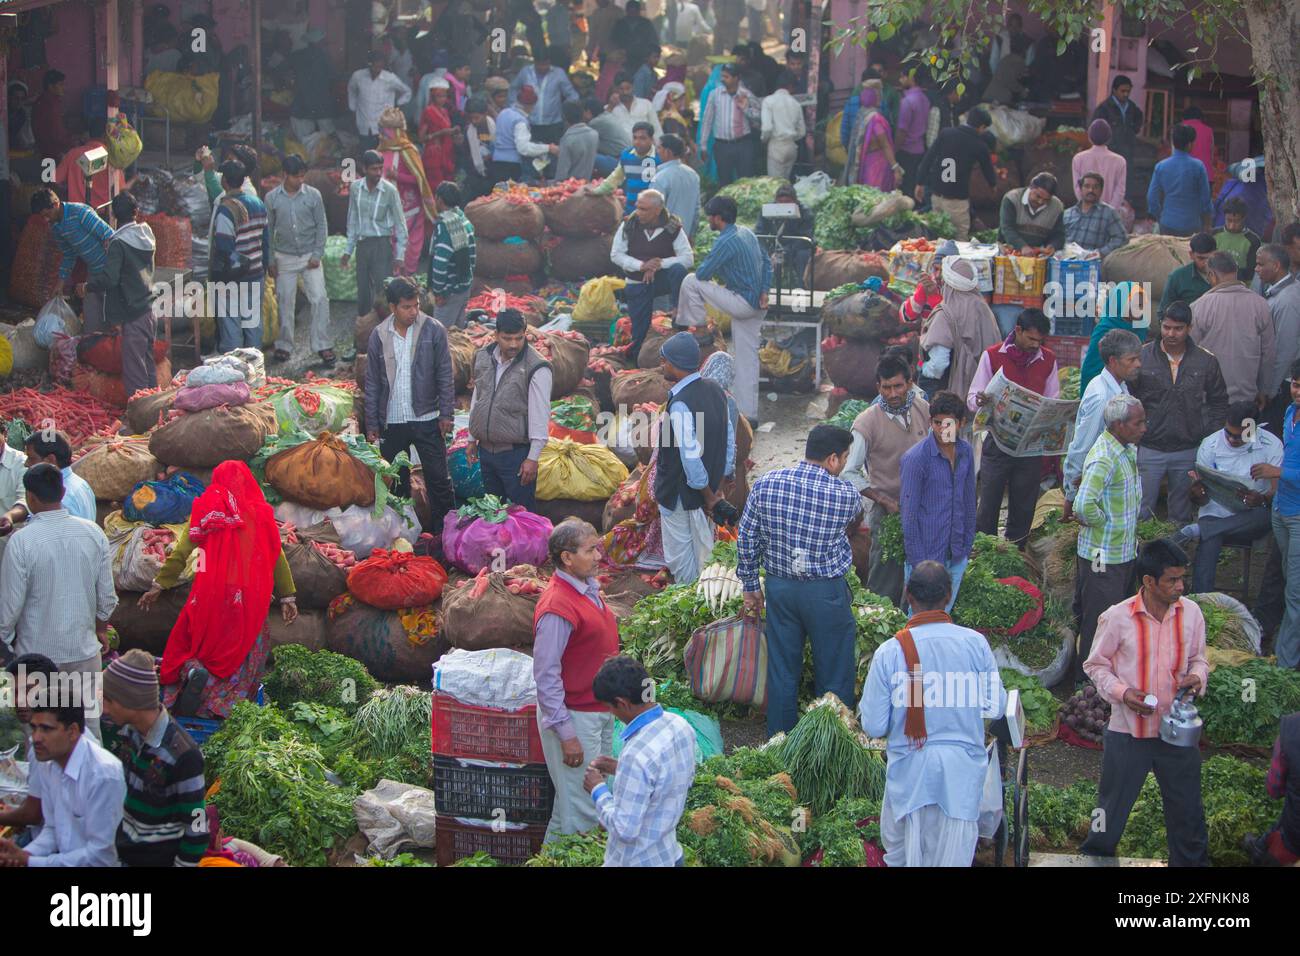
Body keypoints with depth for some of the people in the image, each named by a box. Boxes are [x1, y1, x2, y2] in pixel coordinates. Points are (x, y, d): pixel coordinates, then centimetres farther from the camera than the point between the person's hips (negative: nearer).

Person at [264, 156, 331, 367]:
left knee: (319, 299, -8)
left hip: (310, 256, -1)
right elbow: (268, 230, 4)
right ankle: (284, 346, 17)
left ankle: (322, 345, -4)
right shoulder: (272, 198, -2)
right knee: (285, 302, 6)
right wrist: (270, 260, 2)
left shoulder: (313, 195, -3)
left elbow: (321, 226, 1)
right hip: (285, 258, 1)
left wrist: (317, 255, -7)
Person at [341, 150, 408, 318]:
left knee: (383, 292, -8)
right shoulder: (355, 188, 2)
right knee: (363, 293, 9)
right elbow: (352, 220, 12)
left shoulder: (389, 190, -9)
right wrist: (349, 250, 11)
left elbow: (400, 224, -5)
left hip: (382, 245, -4)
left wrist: (400, 255, -9)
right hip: (362, 245, 4)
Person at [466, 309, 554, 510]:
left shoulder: (536, 369, -14)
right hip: (486, 449, 6)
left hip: (516, 453, -6)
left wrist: (533, 457, -15)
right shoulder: (483, 358, 5)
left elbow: (540, 416, -14)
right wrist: (472, 439, 17)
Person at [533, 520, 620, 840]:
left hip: (601, 712, 9)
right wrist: (566, 734, -22)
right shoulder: (557, 607, -24)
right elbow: (546, 676, -23)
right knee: (580, 812, -3)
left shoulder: (589, 589, 6)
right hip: (575, 717, -9)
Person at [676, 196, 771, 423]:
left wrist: (704, 270, 10)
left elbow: (702, 273, -14)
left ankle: (697, 325, 13)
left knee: (691, 282, -4)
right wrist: (764, 292, 7)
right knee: (746, 358, 11)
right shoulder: (747, 232, 11)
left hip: (743, 302, -9)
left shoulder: (725, 242, -17)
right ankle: (748, 413, 12)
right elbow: (767, 262, 15)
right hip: (755, 306, 9)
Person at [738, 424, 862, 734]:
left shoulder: (765, 485, -5)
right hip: (826, 592, -3)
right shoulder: (845, 494, -13)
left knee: (781, 671, 14)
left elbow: (746, 541, 0)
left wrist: (750, 586, 11)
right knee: (834, 673, 10)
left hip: (779, 587, 4)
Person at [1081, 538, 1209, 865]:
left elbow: (1197, 659, 10)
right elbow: (1096, 665, -2)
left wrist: (1197, 676, -12)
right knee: (1112, 808, 13)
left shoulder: (1191, 612, -4)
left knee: (1188, 812, 11)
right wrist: (1122, 692, -18)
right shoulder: (1117, 617, -14)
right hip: (1128, 731, -2)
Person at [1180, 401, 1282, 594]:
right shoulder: (1210, 445, -2)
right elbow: (1201, 501, -1)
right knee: (1208, 543, -32)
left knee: (1266, 517, -35)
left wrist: (1262, 500, -34)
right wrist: (1197, 493, -26)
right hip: (1216, 514, 0)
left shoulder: (1271, 445, -4)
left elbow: (1279, 491, -11)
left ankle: (1194, 531, -31)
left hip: (1251, 517, 0)